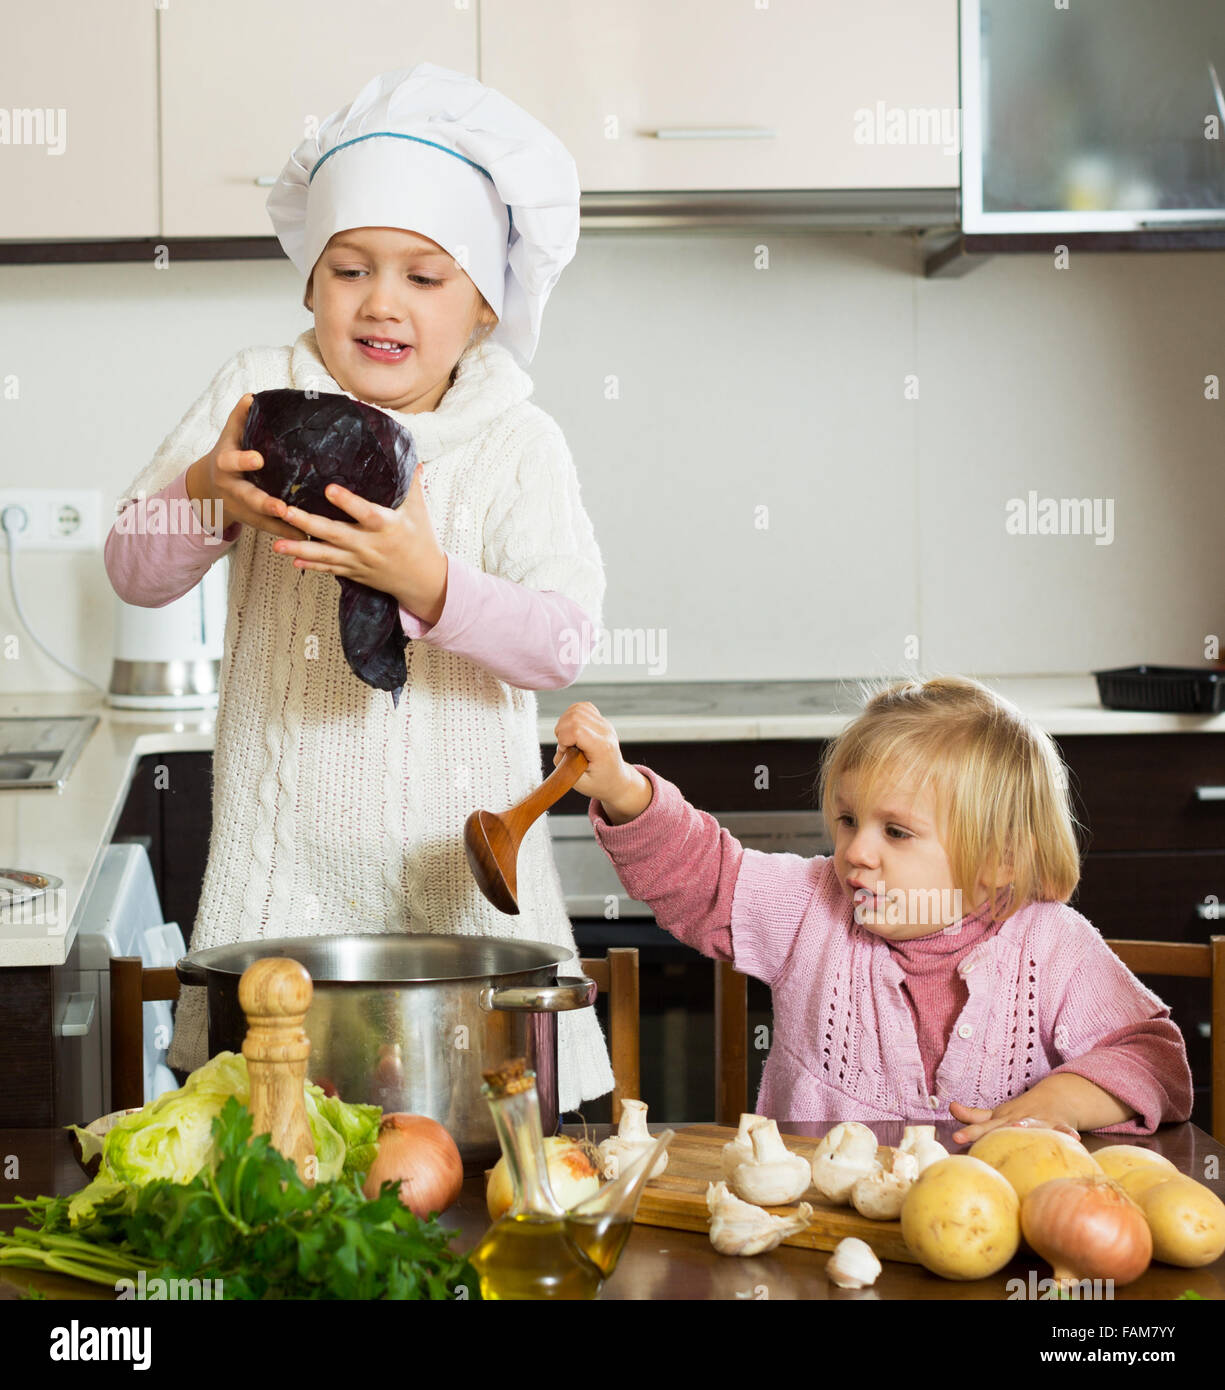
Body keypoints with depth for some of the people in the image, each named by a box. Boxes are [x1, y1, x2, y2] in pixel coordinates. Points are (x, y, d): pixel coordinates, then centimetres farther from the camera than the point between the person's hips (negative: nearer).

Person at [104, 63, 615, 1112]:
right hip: (285, 869, 1)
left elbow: (565, 641, -12)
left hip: (462, 877, -1)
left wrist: (427, 582, -30)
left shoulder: (519, 444, -1)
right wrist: (209, 493, -19)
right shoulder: (257, 395, 3)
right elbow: (136, 572, 3)